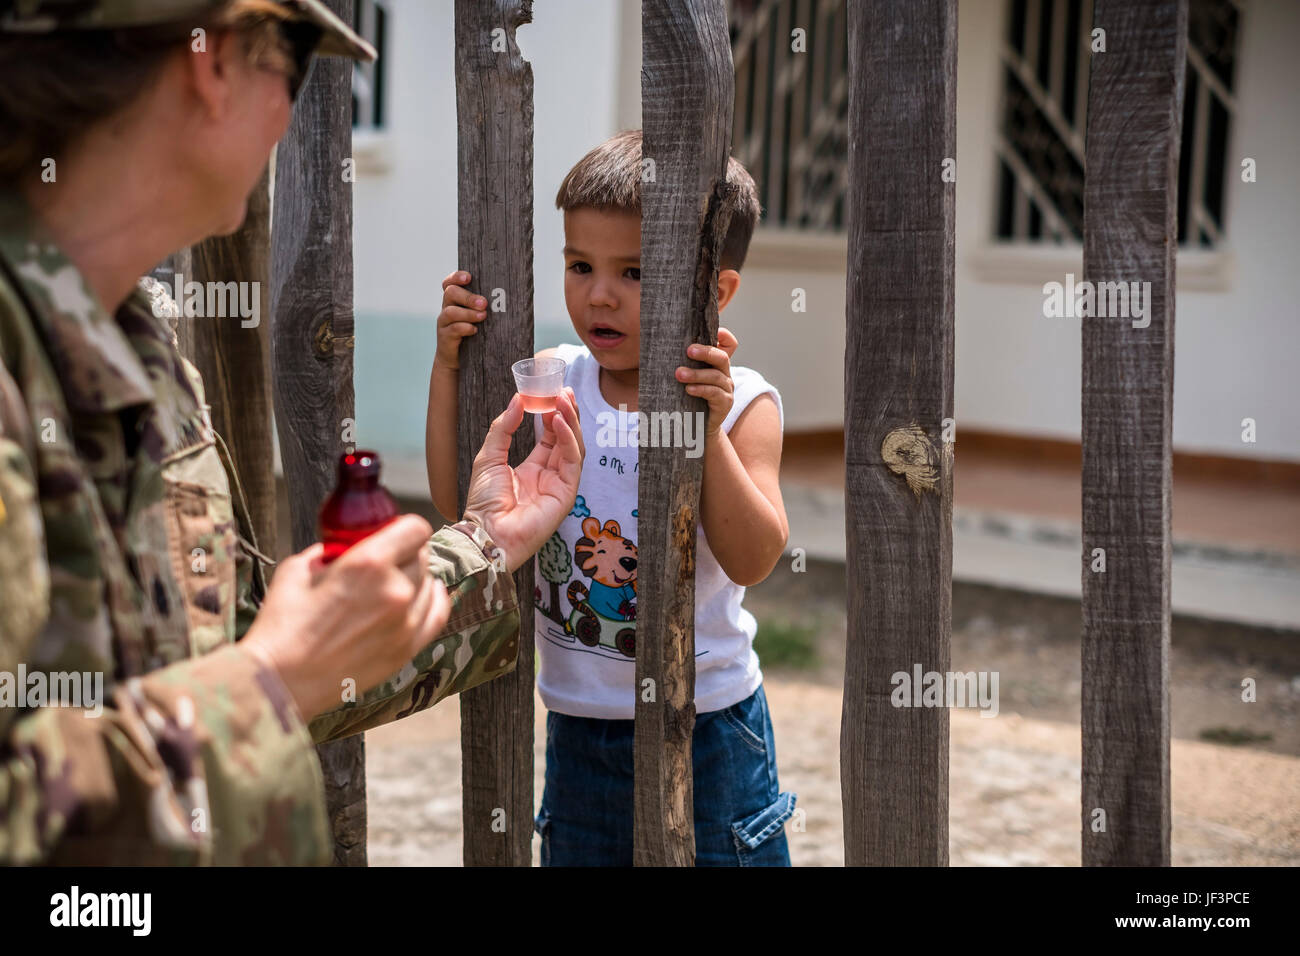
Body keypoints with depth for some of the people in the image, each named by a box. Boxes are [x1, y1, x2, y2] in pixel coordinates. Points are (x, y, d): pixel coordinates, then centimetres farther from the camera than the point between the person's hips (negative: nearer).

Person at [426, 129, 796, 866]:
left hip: (705, 726, -3)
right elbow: (458, 497, -3)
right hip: (579, 721, 3)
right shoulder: (552, 383, -2)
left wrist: (710, 431, -33)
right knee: (576, 854, 17)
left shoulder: (741, 403, -12)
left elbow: (754, 561, -21)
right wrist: (450, 364, -9)